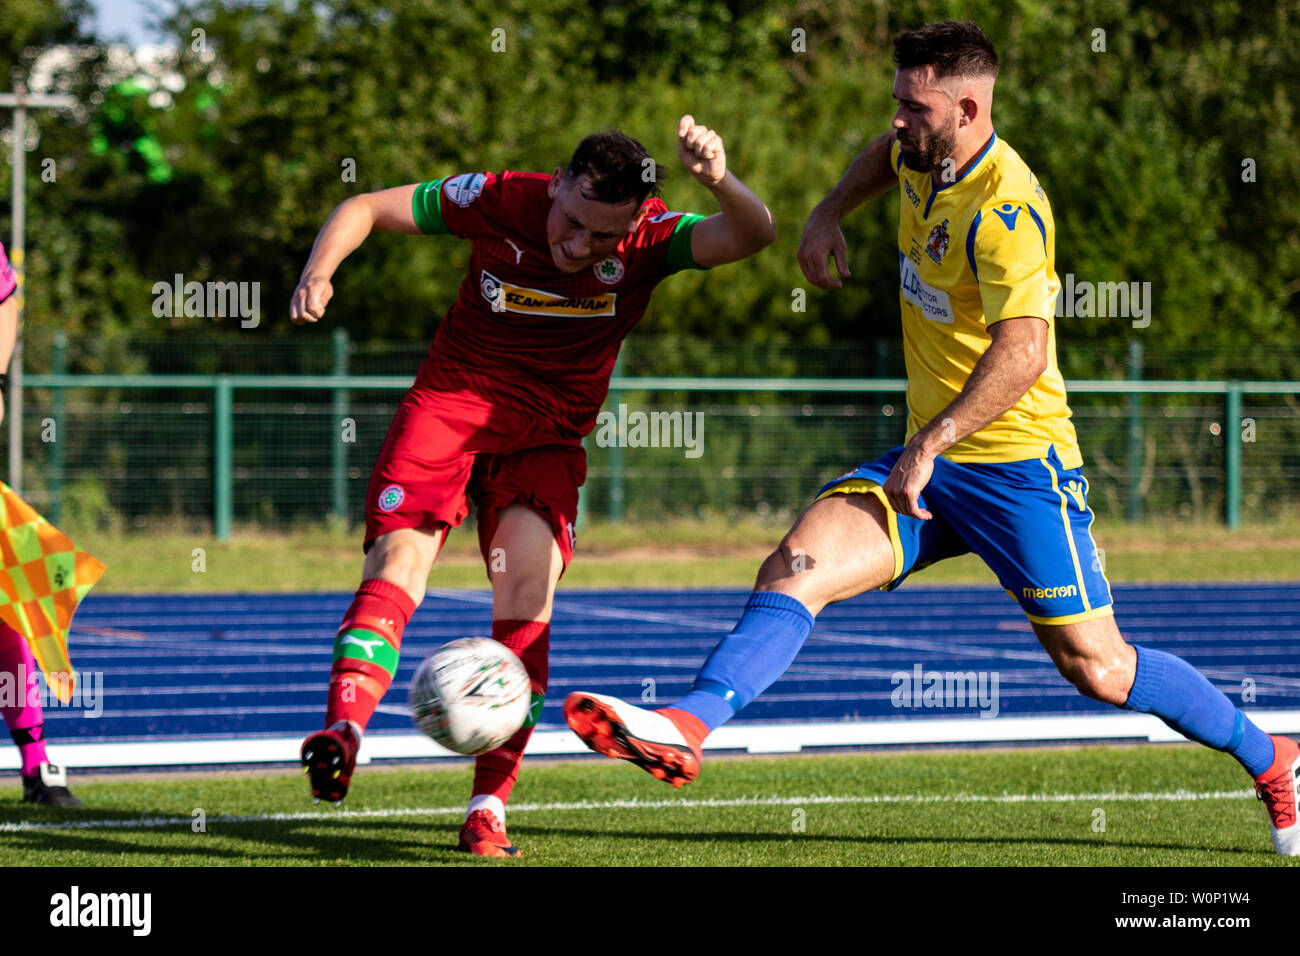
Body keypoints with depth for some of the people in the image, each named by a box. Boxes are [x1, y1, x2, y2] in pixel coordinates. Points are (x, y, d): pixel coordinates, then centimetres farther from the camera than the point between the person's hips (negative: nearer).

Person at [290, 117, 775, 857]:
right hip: (453, 401, 0)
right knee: (399, 557, -21)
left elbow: (753, 236, -32)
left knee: (528, 587, -17)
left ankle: (489, 809, -14)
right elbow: (365, 209, -4)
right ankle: (343, 732, -36)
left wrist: (721, 183, -54)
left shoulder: (649, 239, -15)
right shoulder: (500, 201, -15)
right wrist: (319, 273, -23)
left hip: (549, 438, 0)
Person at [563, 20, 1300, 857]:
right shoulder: (927, 160, 4)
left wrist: (930, 444, -40)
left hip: (1016, 465, -7)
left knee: (1096, 669, -1)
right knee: (794, 569, -15)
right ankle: (688, 727, -31)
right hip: (925, 462, 7)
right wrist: (831, 213, 17)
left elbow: (1022, 354, -34)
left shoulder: (1004, 209, -22)